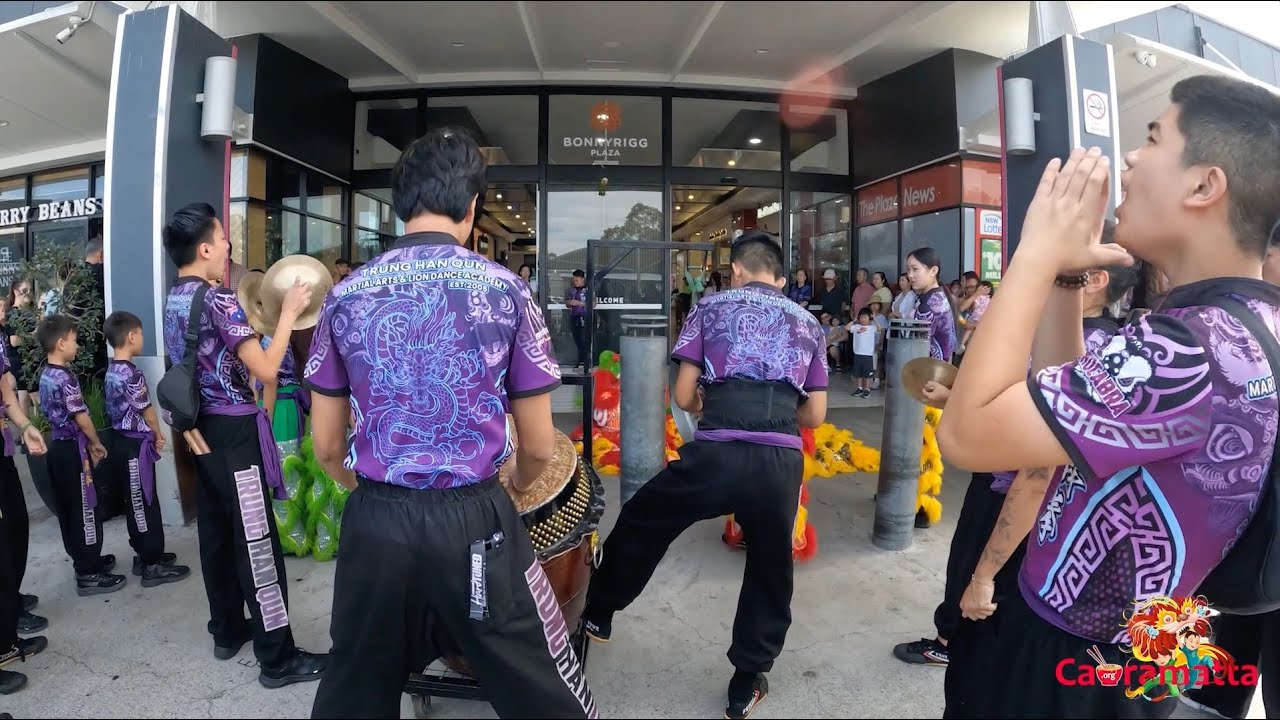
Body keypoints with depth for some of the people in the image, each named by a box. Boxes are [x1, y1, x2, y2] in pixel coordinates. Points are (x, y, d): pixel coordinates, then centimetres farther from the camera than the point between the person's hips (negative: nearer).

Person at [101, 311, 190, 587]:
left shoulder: (112, 372, 10)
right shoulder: (131, 373, -19)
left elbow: (124, 409, 14)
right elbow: (146, 409, -12)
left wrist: (151, 432, 14)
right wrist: (158, 434, 5)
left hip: (124, 443, 9)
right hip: (136, 446, -9)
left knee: (137, 505, 17)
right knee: (145, 505, -3)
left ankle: (145, 555, 27)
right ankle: (153, 566, 4)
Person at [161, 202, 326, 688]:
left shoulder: (174, 301, 10)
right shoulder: (218, 300, -19)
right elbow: (265, 369, -21)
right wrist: (289, 312, -13)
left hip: (202, 428, 9)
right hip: (234, 431, -9)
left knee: (215, 533, 18)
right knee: (257, 542, -3)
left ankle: (227, 630, 32)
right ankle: (278, 658, 6)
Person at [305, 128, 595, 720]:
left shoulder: (345, 295, 1)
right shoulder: (504, 290, -7)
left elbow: (325, 445, 6)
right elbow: (538, 447, -3)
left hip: (374, 523, 4)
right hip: (473, 522, -3)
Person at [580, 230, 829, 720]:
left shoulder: (711, 308, 11)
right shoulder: (808, 323, 18)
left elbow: (682, 396, 7)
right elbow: (815, 415, 17)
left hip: (716, 454, -2)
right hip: (781, 463, 3)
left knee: (639, 522, 23)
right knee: (770, 571, 23)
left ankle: (597, 614, 42)